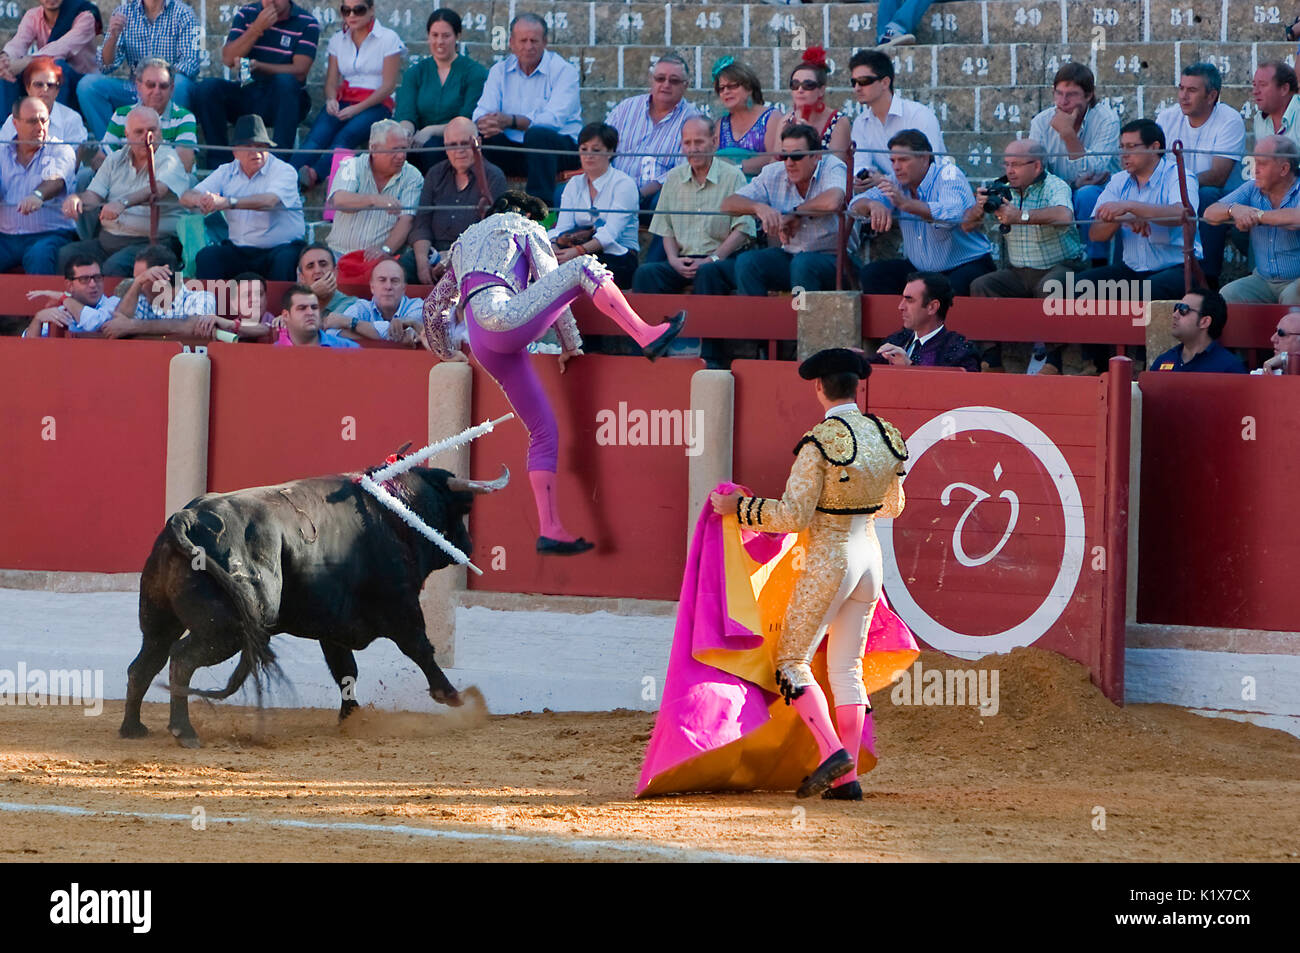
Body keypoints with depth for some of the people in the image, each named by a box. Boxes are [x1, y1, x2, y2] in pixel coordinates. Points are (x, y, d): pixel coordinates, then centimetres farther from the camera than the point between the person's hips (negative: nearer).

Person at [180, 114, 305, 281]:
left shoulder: (283, 170, -3)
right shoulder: (226, 172, 10)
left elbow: (270, 201, -24)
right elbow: (186, 198, 2)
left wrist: (227, 203, -37)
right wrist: (201, 200, -25)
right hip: (239, 251, 3)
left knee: (285, 260, -35)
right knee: (207, 257, -24)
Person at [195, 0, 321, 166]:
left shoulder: (307, 24, -2)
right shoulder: (246, 14, 7)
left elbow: (299, 71, -15)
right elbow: (228, 59, -4)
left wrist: (257, 66, -29)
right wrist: (258, 27, -15)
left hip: (286, 98, -3)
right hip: (246, 94, 3)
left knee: (285, 82, -36)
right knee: (208, 87, -23)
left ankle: (280, 160, -36)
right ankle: (219, 162, -20)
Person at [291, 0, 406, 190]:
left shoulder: (388, 39, 2)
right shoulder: (338, 40, 18)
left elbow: (388, 85, -5)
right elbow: (331, 81, 15)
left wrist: (357, 109, -16)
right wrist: (331, 99, -10)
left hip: (375, 105, -4)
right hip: (343, 101, 4)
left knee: (346, 135, -36)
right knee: (317, 135, -30)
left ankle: (315, 175, -62)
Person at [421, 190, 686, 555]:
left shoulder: (464, 243, 37)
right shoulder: (523, 227, 19)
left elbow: (433, 306, 39)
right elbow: (551, 282, 13)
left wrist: (447, 352, 51)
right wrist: (571, 345, 19)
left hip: (482, 344, 7)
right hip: (506, 319, -7)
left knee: (544, 431, 9)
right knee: (583, 268, 1)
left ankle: (550, 529, 0)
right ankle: (647, 337, -11)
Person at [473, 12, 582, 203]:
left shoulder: (564, 71, -6)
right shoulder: (500, 71, 10)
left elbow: (554, 120, -20)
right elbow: (481, 113, -2)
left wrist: (510, 121, -34)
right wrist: (485, 123, -30)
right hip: (513, 150, 4)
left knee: (537, 135, -38)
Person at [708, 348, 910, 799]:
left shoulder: (820, 443, -18)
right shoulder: (886, 437, 3)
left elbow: (794, 516, -19)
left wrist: (738, 507, -7)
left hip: (828, 559, -7)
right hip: (870, 556, 7)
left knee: (792, 661, 3)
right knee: (847, 667, 11)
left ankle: (832, 750, -15)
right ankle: (848, 777, 6)